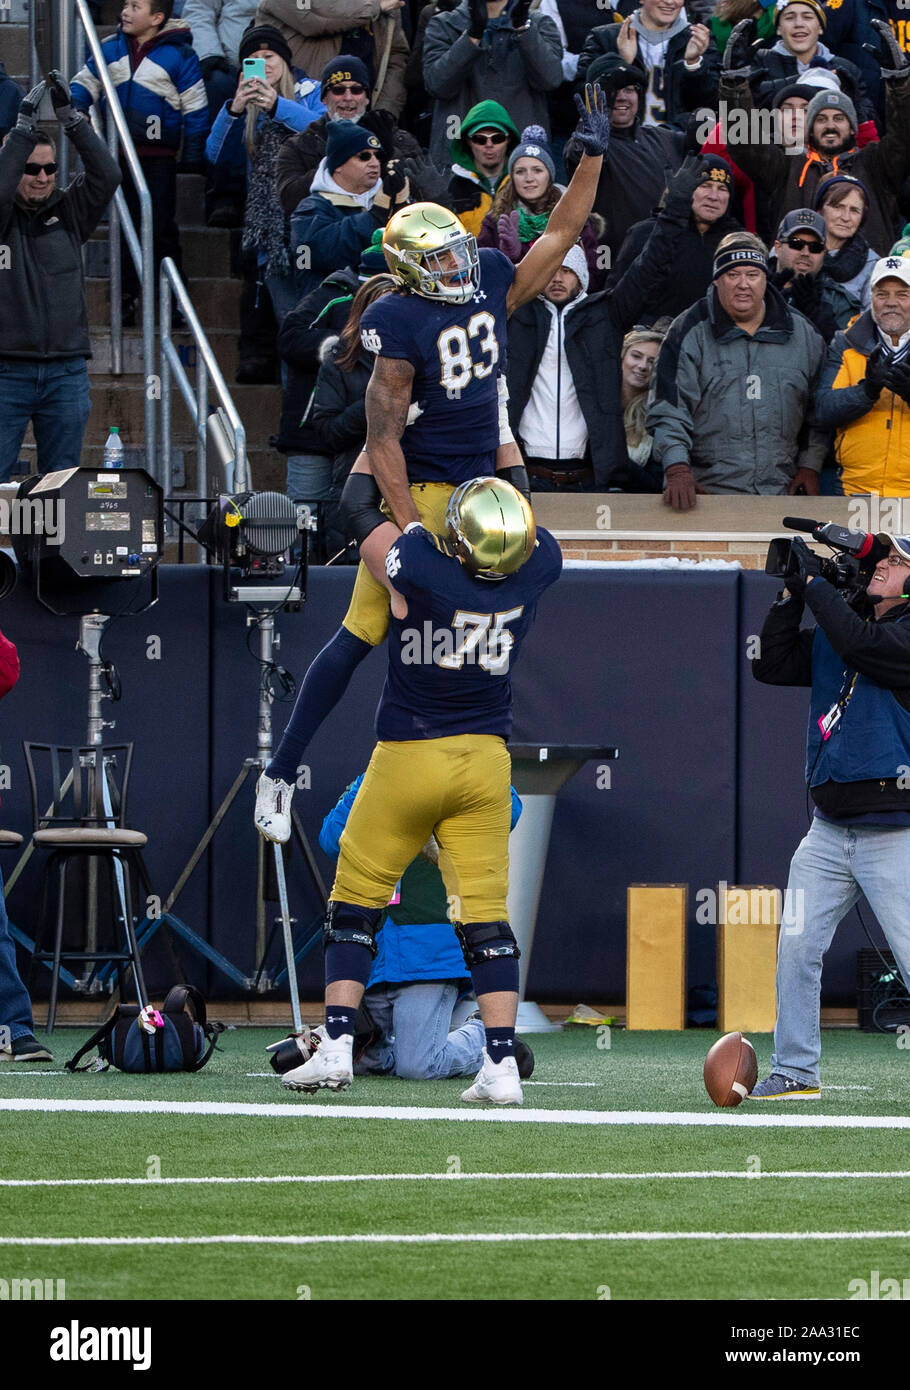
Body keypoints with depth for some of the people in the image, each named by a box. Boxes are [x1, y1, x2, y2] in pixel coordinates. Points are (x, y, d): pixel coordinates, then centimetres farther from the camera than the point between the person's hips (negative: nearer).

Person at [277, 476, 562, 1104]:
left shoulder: (418, 569, -23)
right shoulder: (538, 570, -12)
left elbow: (363, 507, -4)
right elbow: (530, 526, 13)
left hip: (408, 758, -3)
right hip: (485, 760, 3)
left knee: (356, 905, 9)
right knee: (486, 915, 4)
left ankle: (338, 1046, 0)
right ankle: (502, 1064, -5)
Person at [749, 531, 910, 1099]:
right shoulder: (835, 630, 15)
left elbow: (862, 644, -23)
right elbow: (773, 665, 11)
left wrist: (814, 580, -13)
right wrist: (792, 594, 2)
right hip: (829, 830, 7)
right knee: (797, 947, 1)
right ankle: (796, 1071, 10)